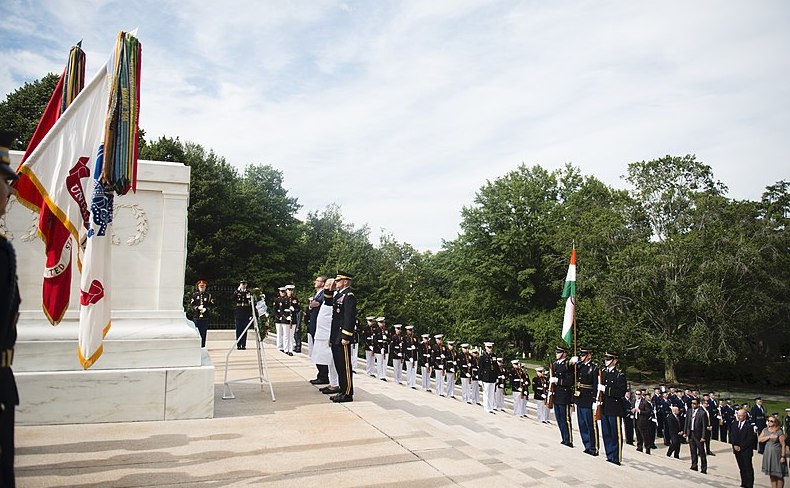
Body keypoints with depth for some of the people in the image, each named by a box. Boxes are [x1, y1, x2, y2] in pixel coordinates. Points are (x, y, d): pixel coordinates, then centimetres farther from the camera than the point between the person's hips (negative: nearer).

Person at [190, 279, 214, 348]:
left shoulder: (208, 295, 7)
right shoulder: (194, 295, 8)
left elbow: (211, 304, 2)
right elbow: (192, 304, 2)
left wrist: (205, 308, -14)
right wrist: (198, 307, -15)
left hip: (205, 317, 0)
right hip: (196, 316, 0)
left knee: (204, 332, 1)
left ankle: (203, 346, 6)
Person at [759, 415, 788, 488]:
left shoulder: (779, 432, -11)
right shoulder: (765, 430, 5)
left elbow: (783, 445, -11)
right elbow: (759, 439, -4)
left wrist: (783, 456, -13)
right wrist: (769, 437, -16)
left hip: (777, 454, -5)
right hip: (768, 454, 5)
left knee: (779, 475, 3)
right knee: (772, 474, 14)